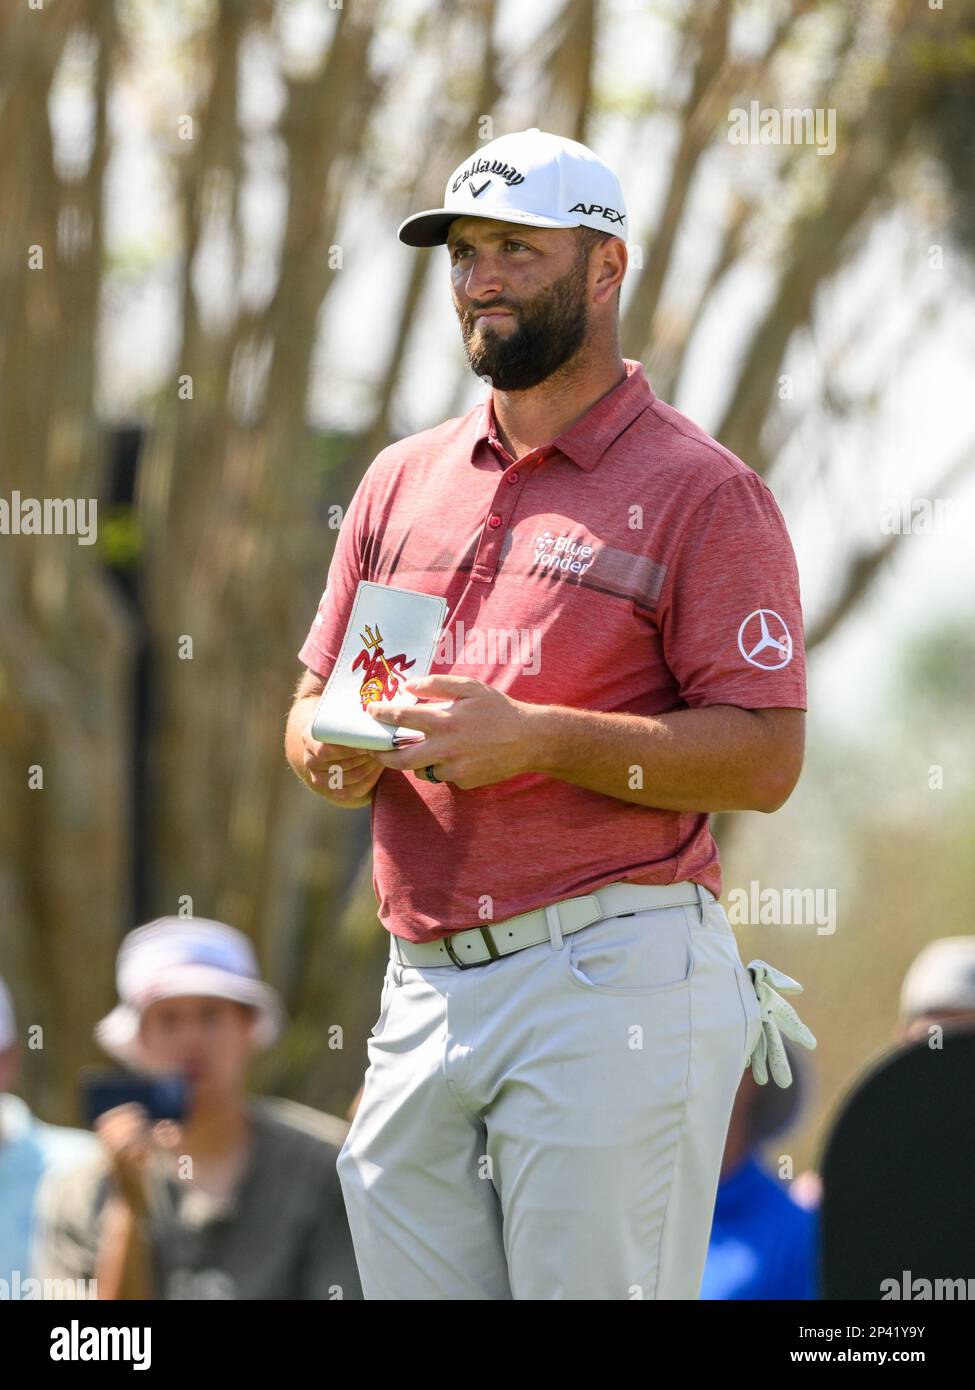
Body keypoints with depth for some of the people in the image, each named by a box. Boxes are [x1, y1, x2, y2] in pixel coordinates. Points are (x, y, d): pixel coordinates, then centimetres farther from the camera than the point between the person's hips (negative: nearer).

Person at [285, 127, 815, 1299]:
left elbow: (764, 759, -10)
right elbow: (312, 704, 22)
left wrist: (534, 739, -19)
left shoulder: (699, 492, -2)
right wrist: (335, 752, -3)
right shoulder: (403, 481, 18)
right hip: (424, 986, 6)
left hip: (612, 978, -6)